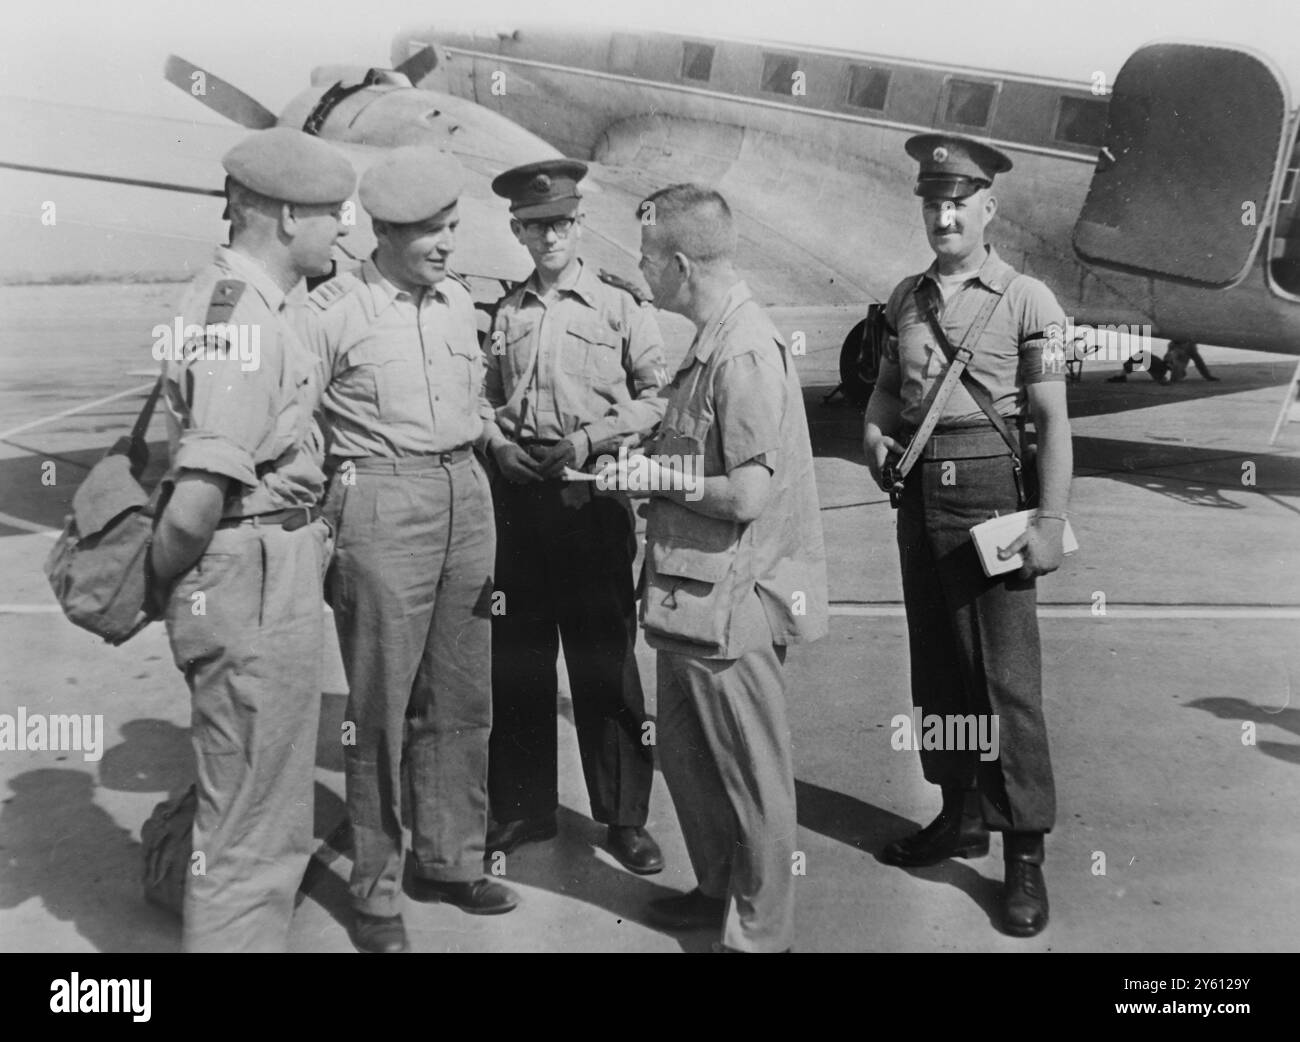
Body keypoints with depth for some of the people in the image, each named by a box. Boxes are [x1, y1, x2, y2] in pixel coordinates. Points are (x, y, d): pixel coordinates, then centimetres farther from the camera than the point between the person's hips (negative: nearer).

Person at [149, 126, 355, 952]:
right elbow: (197, 500, -26)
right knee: (251, 828, 3)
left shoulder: (239, 296, 12)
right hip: (257, 579, -10)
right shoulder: (243, 313, -20)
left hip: (277, 576, 10)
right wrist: (161, 577, -8)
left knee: (272, 816, 23)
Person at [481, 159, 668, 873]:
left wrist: (593, 438, -13)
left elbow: (657, 395, -3)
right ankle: (522, 807, 23)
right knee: (517, 657, 9)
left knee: (604, 660, 1)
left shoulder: (619, 304, 0)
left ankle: (624, 815, 13)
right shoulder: (504, 313, 12)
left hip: (594, 494, -4)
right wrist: (498, 442, -1)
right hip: (517, 491, 4)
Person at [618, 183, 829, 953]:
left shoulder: (746, 353, -21)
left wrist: (657, 476, -13)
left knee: (752, 773, 6)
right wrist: (643, 455, 7)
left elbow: (750, 492, -24)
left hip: (731, 602, -10)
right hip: (693, 597, 10)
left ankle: (762, 932, 23)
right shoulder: (713, 342, 10)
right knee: (685, 753, 21)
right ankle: (719, 890, 40)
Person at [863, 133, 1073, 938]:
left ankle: (1026, 851, 4)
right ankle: (961, 817, 28)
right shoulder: (906, 297, 11)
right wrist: (874, 427, 0)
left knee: (1008, 675, -5)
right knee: (937, 665, 13)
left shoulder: (1026, 300, -5)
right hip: (919, 495, 6)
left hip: (989, 493, -6)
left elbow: (1053, 421, -8)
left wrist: (1051, 520, -15)